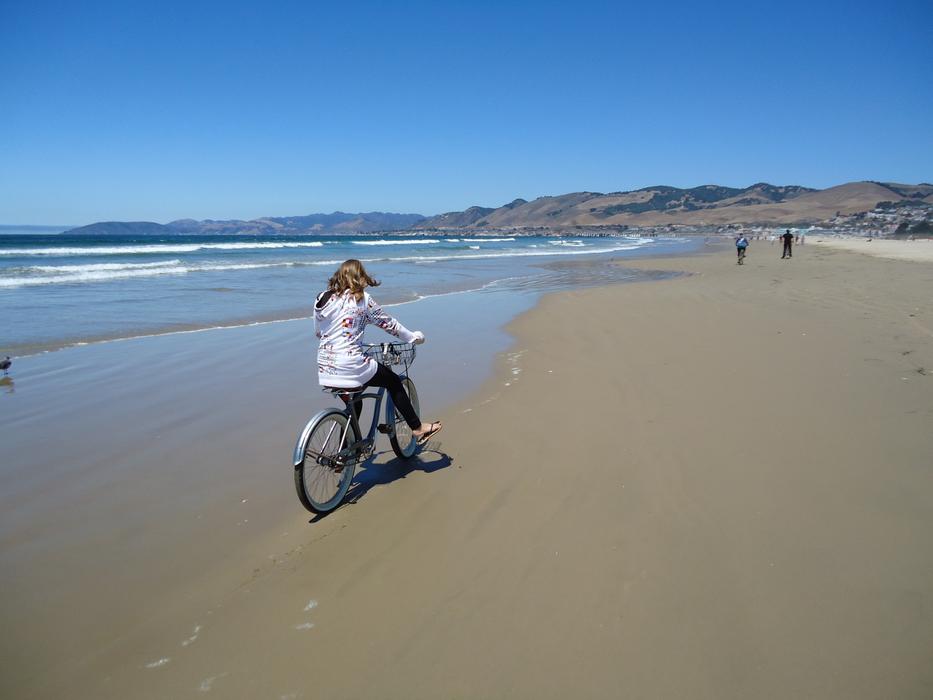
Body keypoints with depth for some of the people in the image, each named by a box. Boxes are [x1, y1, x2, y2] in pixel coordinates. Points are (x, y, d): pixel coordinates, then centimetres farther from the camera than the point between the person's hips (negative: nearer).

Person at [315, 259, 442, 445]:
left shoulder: (322, 298, 9)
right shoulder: (361, 298, -7)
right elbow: (388, 323, 1)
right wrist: (413, 337, 15)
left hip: (325, 367, 6)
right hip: (350, 366, -6)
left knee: (353, 404, 25)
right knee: (393, 382, 14)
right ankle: (418, 428, 19)